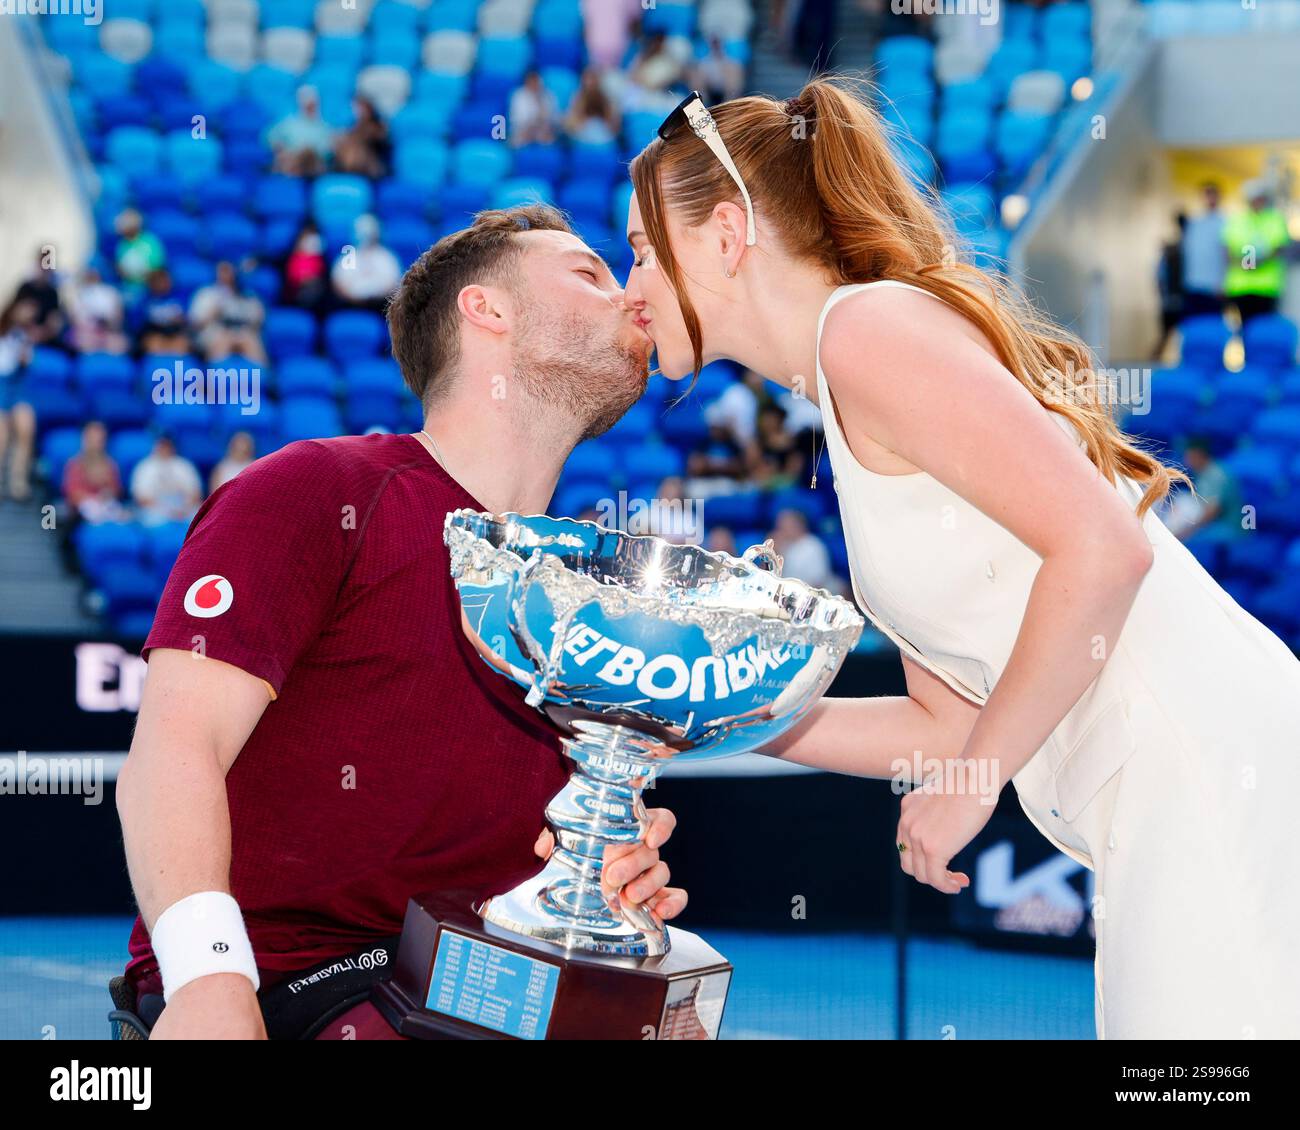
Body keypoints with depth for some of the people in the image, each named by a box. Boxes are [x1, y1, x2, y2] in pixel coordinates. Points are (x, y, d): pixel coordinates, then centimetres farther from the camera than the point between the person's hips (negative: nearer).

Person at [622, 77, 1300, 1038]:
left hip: (1217, 776, -10)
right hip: (1160, 818, 10)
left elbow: (1102, 547, -19)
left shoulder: (869, 322, -7)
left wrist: (968, 784, -11)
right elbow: (946, 723, 20)